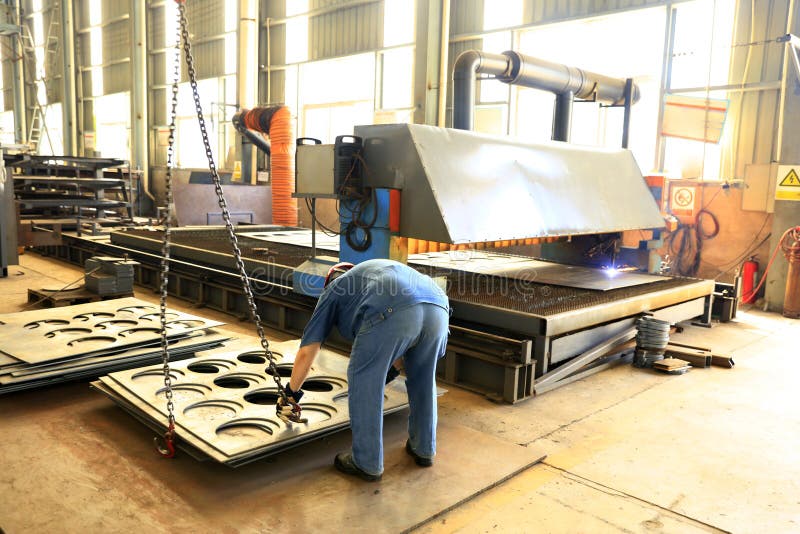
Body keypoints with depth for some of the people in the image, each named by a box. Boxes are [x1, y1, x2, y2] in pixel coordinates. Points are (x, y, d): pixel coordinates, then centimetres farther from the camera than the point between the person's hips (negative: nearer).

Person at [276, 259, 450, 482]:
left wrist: (291, 393, 39)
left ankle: (367, 463, 23)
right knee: (423, 381, 27)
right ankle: (424, 449, 42)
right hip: (438, 307, 6)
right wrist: (390, 370, 52)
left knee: (364, 385, 14)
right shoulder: (379, 271, 44)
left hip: (392, 313, -6)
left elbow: (307, 351, 28)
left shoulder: (334, 289, 30)